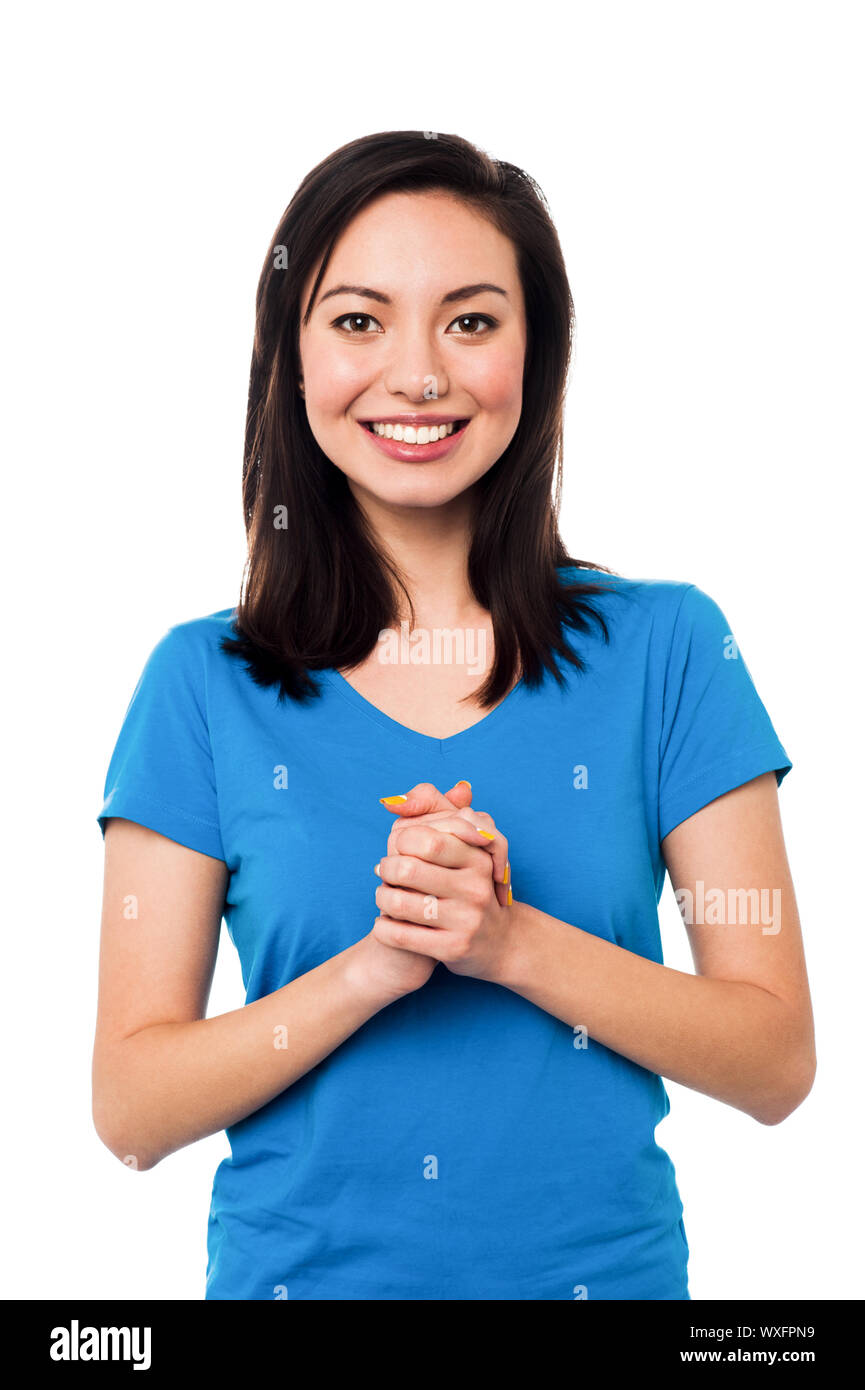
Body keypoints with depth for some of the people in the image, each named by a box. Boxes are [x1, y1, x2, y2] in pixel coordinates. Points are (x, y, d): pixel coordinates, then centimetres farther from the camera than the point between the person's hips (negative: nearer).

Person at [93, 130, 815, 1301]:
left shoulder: (667, 647, -6)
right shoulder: (205, 682, -6)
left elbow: (776, 1062, -8)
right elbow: (130, 1108, -8)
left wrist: (513, 941, -21)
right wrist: (374, 965, -22)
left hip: (610, 1265, 1)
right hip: (298, 1267, 0)